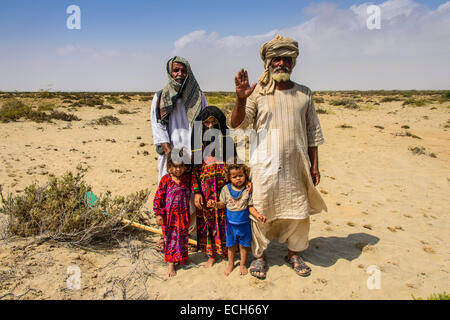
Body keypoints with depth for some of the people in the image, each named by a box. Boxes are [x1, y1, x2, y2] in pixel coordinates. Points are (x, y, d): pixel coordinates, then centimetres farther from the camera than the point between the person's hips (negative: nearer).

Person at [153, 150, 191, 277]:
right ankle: (171, 264, 20)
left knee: (182, 238, 15)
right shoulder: (165, 179, -11)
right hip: (169, 216, -2)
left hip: (183, 215, 2)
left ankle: (181, 258, 37)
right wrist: (158, 214, -8)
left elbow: (191, 193, 12)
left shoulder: (187, 178, -4)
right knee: (170, 239, 8)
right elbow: (158, 197, -7)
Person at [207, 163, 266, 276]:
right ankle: (230, 264, 35)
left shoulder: (247, 190, -10)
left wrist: (258, 215, -22)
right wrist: (215, 204, -18)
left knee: (244, 244, 13)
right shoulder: (226, 189, -6)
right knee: (231, 245, 15)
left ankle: (243, 264, 33)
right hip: (231, 223, 1)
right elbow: (222, 204, 2)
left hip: (244, 223, -1)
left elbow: (250, 207, -6)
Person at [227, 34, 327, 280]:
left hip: (297, 165, 3)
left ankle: (294, 254, 33)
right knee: (261, 211, 4)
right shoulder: (258, 92, 0)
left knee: (299, 212, 11)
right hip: (265, 165, -3)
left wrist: (314, 165, 8)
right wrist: (241, 100, -23)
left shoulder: (304, 93, 9)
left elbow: (313, 132, 12)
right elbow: (237, 124, -5)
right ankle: (259, 256, 25)